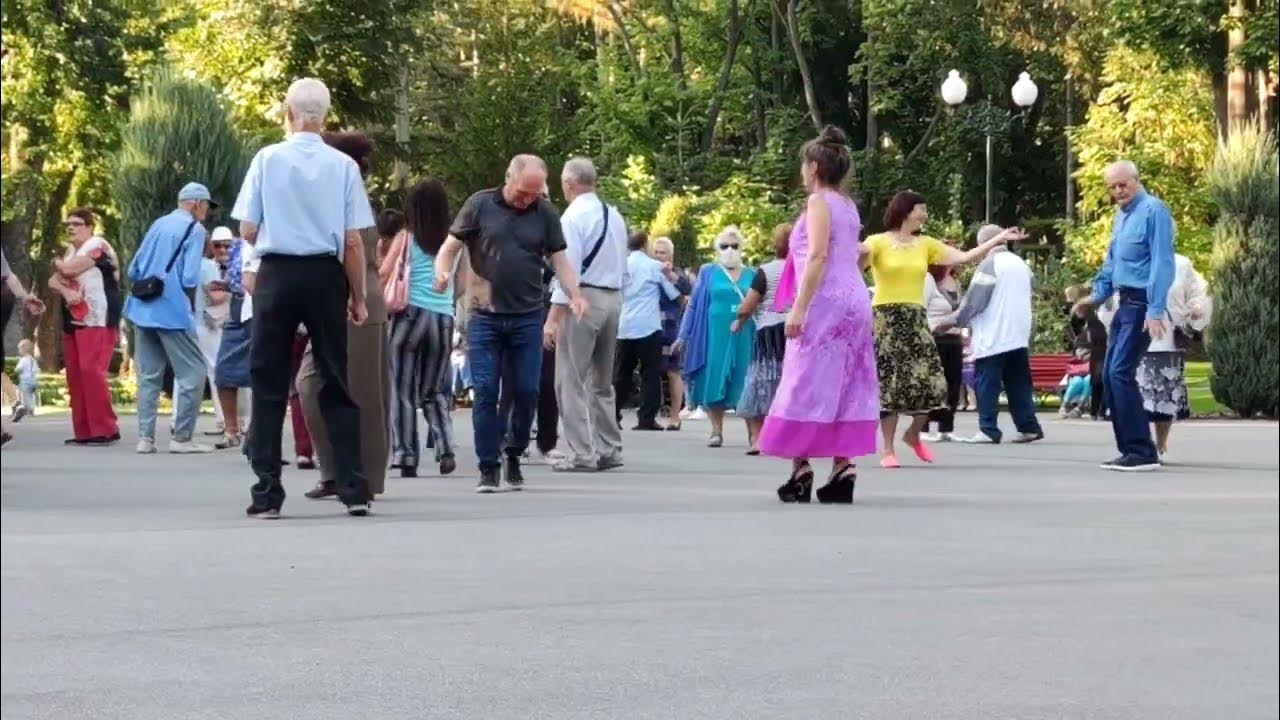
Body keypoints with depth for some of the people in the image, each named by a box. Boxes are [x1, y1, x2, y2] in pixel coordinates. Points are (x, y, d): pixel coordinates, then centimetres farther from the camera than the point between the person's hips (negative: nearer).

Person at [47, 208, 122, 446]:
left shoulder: (97, 245, -8)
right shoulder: (71, 250, 20)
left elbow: (69, 269, -16)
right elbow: (53, 280, 12)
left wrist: (58, 264, 7)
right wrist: (66, 291, -10)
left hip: (96, 320, -9)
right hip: (72, 321, 9)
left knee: (91, 371, -18)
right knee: (74, 375, 4)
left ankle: (106, 429, -17)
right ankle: (83, 432, 7)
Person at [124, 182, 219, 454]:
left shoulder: (158, 225, 17)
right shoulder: (194, 229, -5)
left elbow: (133, 270, 16)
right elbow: (190, 278, -13)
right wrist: (191, 308, 2)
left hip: (142, 310, 7)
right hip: (173, 312, -7)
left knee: (149, 375, 10)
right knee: (193, 373, -1)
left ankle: (145, 438, 7)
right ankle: (181, 437, -3)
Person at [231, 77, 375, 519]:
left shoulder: (267, 159, -4)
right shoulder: (343, 166, -3)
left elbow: (247, 230, -2)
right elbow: (353, 241, -3)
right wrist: (358, 297, 7)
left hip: (276, 275, -1)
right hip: (325, 276, 1)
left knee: (269, 385, 6)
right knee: (335, 383, 10)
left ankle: (267, 495, 5)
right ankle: (354, 490, 7)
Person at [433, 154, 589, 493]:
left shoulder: (545, 213, 5)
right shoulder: (480, 205, -1)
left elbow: (559, 259, 7)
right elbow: (451, 247, 2)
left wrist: (575, 294, -9)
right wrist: (443, 273, -18)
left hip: (527, 318, 2)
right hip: (484, 316, -2)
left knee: (526, 391, 2)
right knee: (485, 392, -3)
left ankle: (514, 455, 23)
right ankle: (489, 469, 4)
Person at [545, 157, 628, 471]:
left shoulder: (573, 216, -12)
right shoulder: (614, 215, 12)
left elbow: (568, 268, -18)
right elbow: (623, 265, 14)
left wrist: (553, 317, -18)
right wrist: (617, 303, 19)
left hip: (583, 299, -8)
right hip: (614, 298, 8)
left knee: (571, 381, -3)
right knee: (602, 381, 17)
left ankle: (581, 455, -7)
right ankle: (608, 450, 19)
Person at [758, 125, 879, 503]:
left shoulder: (819, 202, -7)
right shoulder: (848, 206, 18)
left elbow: (817, 256, -16)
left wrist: (798, 308, -19)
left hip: (824, 303, -8)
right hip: (854, 300, 8)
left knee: (808, 384, -5)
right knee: (844, 386, 5)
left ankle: (800, 469, -7)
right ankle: (843, 467, 1)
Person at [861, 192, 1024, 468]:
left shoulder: (925, 244, 12)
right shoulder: (878, 242, -2)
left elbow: (964, 257, 9)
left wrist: (1000, 238, 5)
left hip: (915, 319, 5)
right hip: (885, 318, -5)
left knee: (931, 382, -4)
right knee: (889, 384, -5)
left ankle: (913, 435, 20)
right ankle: (888, 450, 2)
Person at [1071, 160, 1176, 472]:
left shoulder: (1153, 210, -13)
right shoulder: (1120, 216, 15)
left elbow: (1162, 263, -19)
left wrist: (1155, 311, -24)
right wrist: (1096, 296, 21)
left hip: (1142, 303, -10)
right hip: (1125, 303, 10)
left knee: (1121, 374, -15)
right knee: (1110, 375, 9)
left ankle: (1143, 452, -13)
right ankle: (1130, 450, 14)